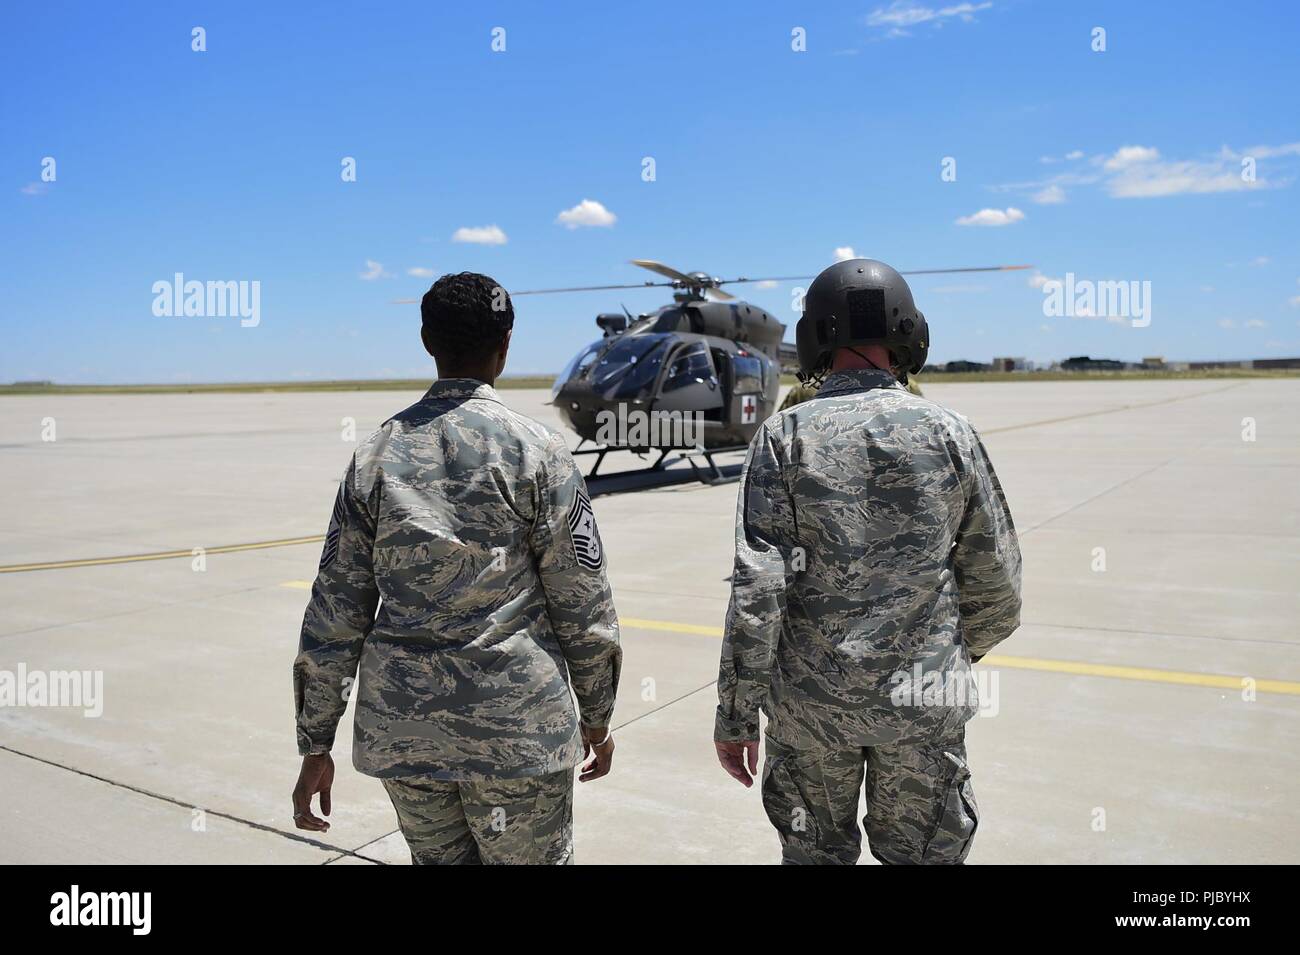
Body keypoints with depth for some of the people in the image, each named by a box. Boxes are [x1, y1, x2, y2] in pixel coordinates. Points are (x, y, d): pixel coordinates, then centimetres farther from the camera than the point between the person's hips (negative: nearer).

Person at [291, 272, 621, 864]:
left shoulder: (377, 455, 1)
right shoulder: (536, 453, -9)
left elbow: (335, 614, 2)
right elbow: (582, 604, -5)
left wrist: (315, 744, 10)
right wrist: (596, 718, 8)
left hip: (402, 727, 4)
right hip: (515, 724, -4)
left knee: (437, 858, 20)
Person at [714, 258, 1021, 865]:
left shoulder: (785, 436, -8)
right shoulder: (949, 434, -5)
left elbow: (756, 589, -13)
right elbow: (996, 589, 0)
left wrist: (735, 714, -5)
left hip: (811, 699, 0)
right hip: (923, 701, 1)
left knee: (815, 852, 18)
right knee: (923, 852, 18)